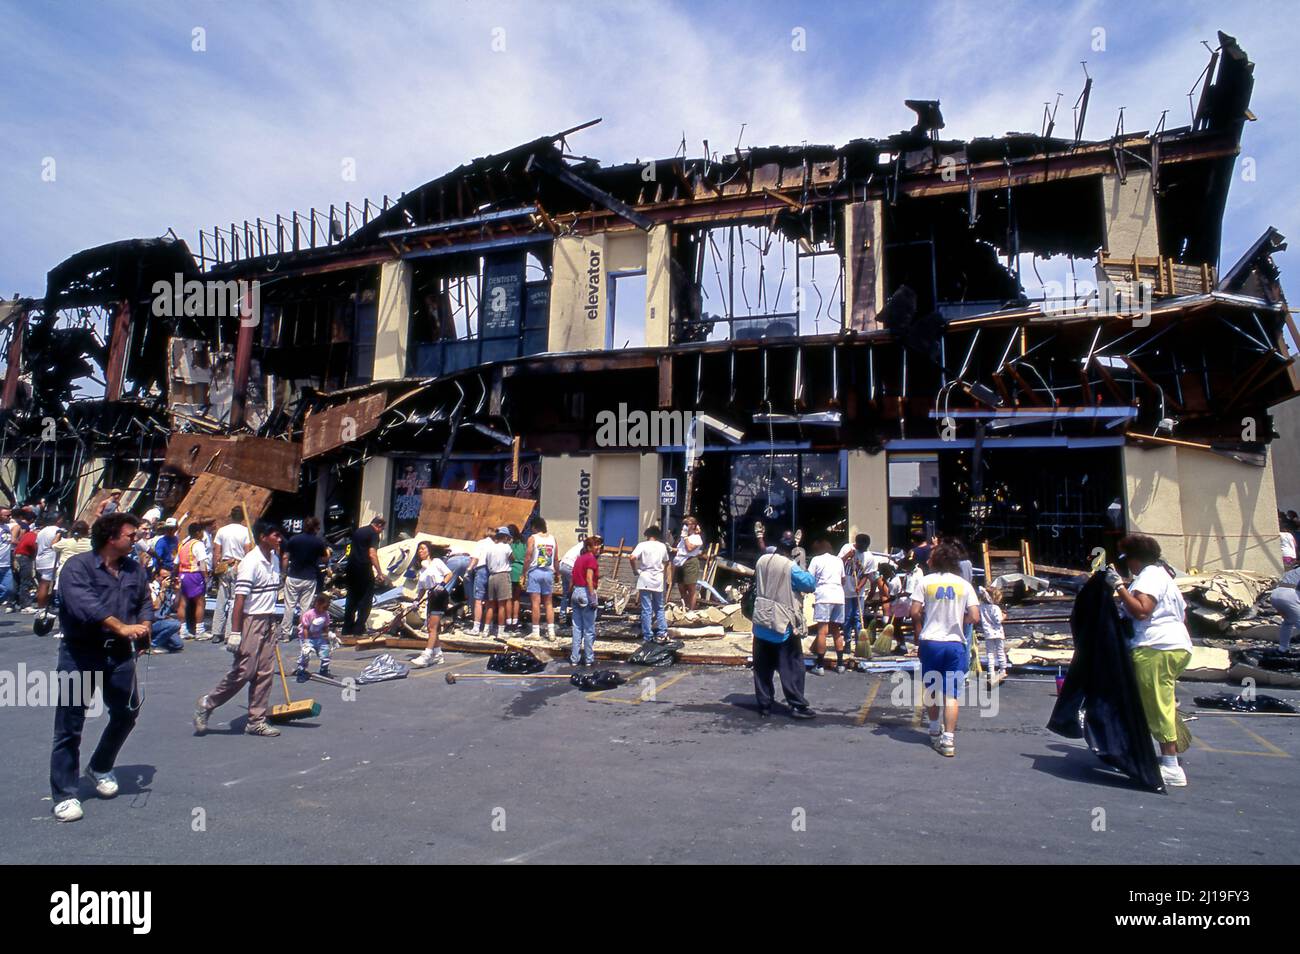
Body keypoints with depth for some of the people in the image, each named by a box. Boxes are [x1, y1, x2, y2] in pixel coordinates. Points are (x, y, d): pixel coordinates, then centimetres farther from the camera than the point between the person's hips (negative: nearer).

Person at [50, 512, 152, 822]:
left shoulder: (134, 569, 8)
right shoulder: (78, 566, -12)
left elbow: (145, 603, 14)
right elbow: (84, 604, -26)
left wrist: (143, 626, -6)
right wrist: (122, 627, -31)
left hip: (120, 653, 6)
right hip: (80, 655, -6)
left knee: (126, 714, 16)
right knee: (70, 726, 2)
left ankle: (100, 768, 39)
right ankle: (64, 795, 12)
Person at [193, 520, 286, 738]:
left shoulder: (275, 559, 9)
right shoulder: (251, 562, -16)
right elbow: (240, 599, -19)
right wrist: (235, 632, -21)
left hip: (268, 621, 8)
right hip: (251, 622, -8)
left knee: (265, 673, 7)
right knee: (243, 671, -4)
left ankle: (257, 720, 14)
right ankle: (206, 704, 17)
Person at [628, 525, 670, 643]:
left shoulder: (642, 545, -5)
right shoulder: (662, 546, 6)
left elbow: (632, 558, -17)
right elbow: (666, 562, 17)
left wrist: (635, 570, -3)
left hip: (645, 580, -3)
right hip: (658, 580, 3)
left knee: (646, 609, 1)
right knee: (659, 608, 15)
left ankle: (647, 637, 3)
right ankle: (662, 633, 7)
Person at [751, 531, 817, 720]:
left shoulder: (761, 561, 2)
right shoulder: (790, 567, -15)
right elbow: (810, 584, -8)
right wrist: (806, 573, 11)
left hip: (761, 622, 5)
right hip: (783, 625, -5)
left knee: (762, 667, 11)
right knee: (792, 667, 5)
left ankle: (764, 705, 16)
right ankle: (798, 706, 7)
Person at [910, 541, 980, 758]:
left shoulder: (926, 581, -3)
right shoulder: (964, 585, 0)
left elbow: (915, 613, -8)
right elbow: (975, 617, -5)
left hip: (930, 642, 0)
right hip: (955, 643, 0)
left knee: (931, 689, 18)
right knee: (951, 694, 2)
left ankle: (935, 730, 33)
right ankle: (948, 740, -3)